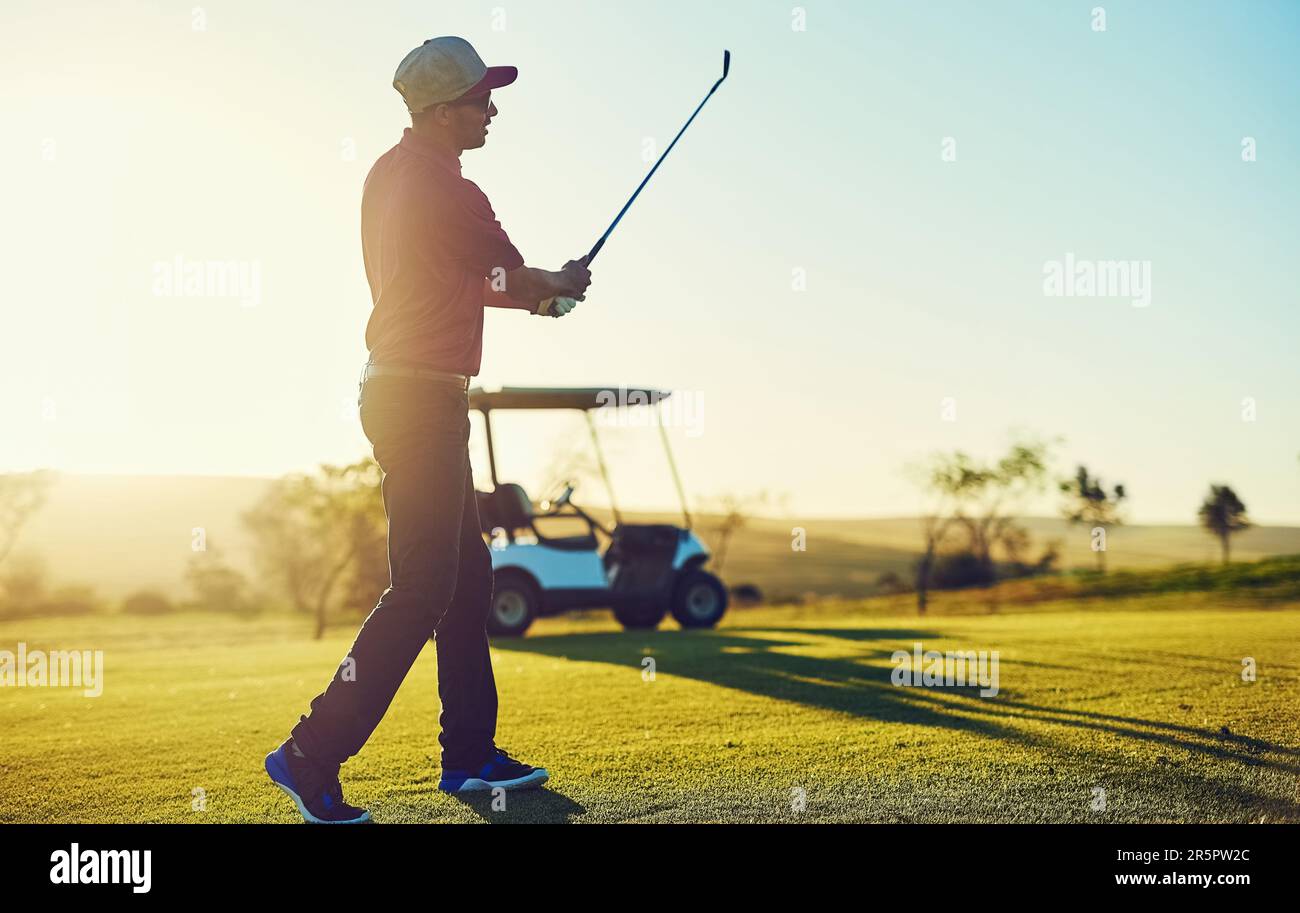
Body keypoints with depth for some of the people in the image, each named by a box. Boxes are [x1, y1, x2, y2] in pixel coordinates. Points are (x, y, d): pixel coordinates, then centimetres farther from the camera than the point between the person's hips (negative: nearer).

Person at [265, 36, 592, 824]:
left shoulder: (390, 173, 12)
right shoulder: (447, 192, -17)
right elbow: (516, 278, -3)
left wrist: (537, 293, 15)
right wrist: (563, 286, 19)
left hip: (399, 390, 10)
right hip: (423, 399, -10)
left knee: (467, 574, 15)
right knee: (421, 590, -7)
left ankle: (471, 755, 23)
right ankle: (313, 755, -2)